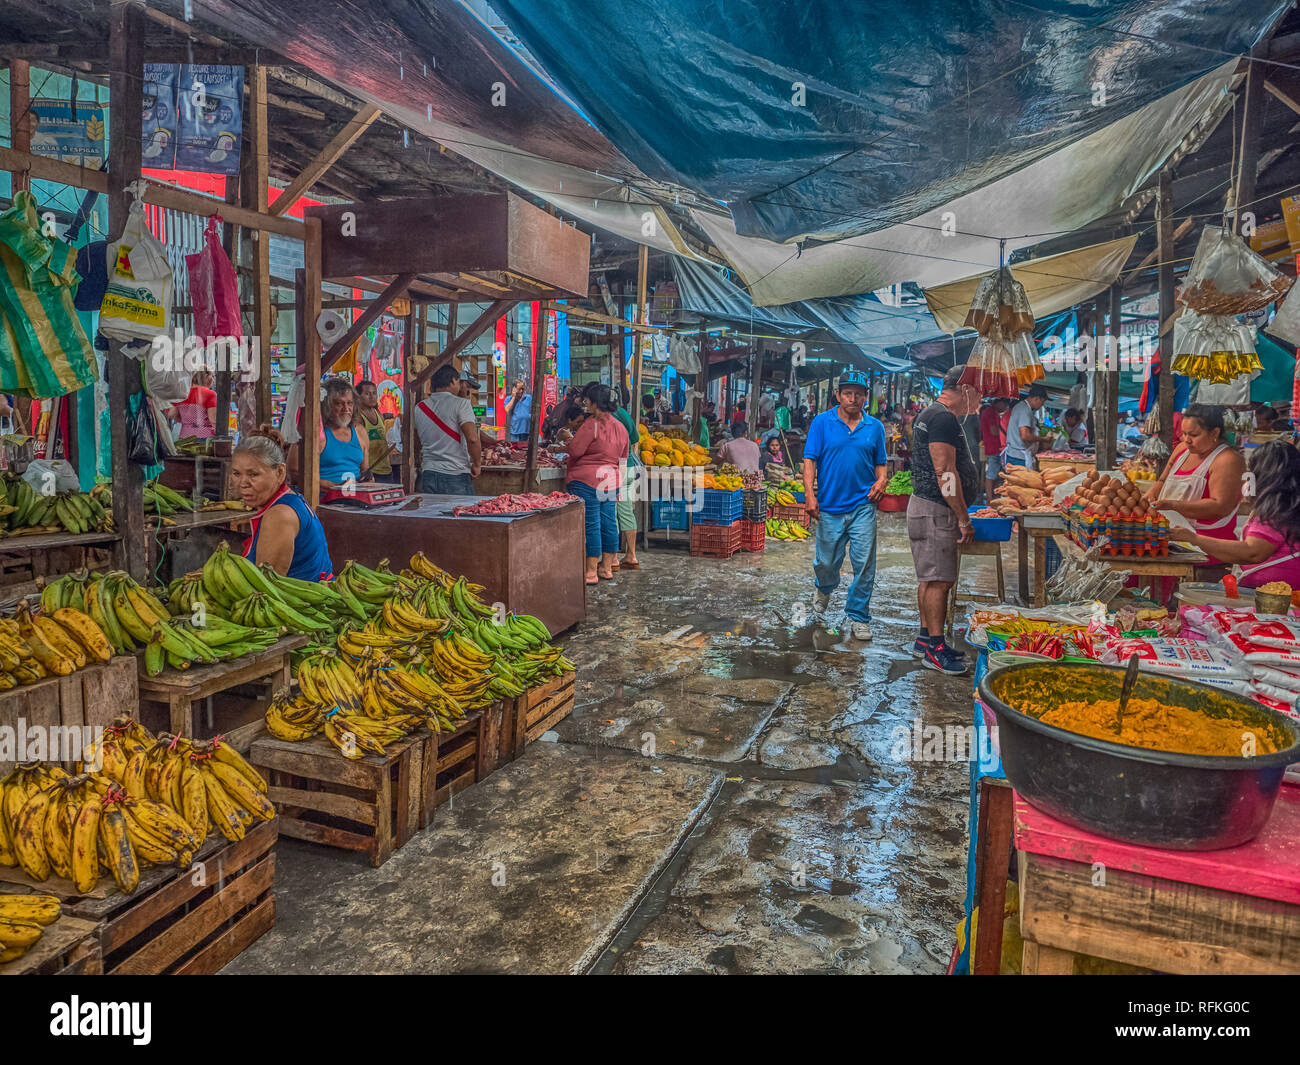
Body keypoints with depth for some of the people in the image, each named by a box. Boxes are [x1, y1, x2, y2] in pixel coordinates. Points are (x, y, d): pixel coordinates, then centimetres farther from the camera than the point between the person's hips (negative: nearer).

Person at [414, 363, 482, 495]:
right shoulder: (460, 403, -8)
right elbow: (472, 439, -17)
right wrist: (477, 465, -7)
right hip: (456, 476, -5)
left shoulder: (419, 407, 10)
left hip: (428, 475, 5)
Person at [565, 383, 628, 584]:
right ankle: (607, 568, 20)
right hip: (611, 481, 8)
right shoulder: (620, 427, 13)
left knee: (590, 525, -3)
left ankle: (591, 572, 1)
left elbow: (575, 450, -14)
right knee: (609, 524, 11)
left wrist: (569, 439, 8)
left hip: (587, 480, -8)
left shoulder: (592, 424, -13)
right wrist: (617, 487, 24)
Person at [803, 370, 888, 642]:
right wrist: (809, 494, -14)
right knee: (827, 563, 9)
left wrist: (881, 481, -7)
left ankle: (859, 617, 12)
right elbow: (810, 460, -3)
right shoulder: (822, 422, 1)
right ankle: (824, 588, 44)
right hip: (829, 507, -1)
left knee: (864, 565, -2)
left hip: (863, 506, 1)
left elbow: (881, 463, 15)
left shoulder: (875, 427, 8)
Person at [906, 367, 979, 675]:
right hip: (935, 510, -11)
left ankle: (925, 640, 21)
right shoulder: (944, 418, -15)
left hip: (926, 507, 11)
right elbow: (945, 473, -21)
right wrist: (963, 518, -17)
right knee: (938, 580, -7)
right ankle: (934, 648, -3)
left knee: (930, 578, 14)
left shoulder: (929, 414, 18)